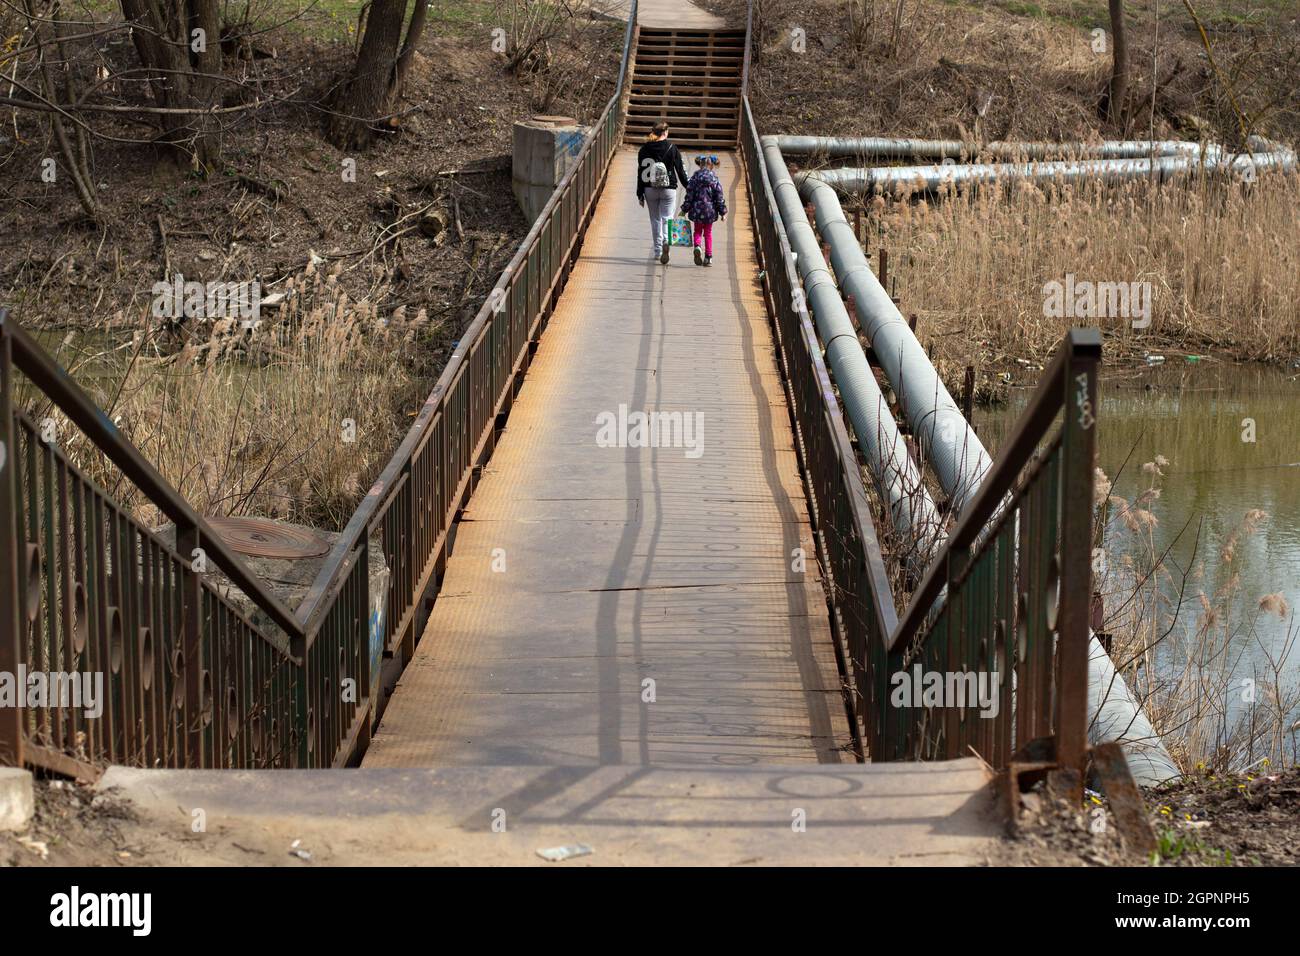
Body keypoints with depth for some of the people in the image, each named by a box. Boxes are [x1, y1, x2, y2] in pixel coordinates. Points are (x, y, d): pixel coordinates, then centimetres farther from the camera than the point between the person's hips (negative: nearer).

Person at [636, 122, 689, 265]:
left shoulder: (644, 150, 1)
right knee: (667, 218, -1)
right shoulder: (672, 149, -5)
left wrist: (640, 194, 6)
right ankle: (666, 241, -30)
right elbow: (680, 171, -1)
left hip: (650, 189, 2)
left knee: (655, 220, 14)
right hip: (668, 189, -2)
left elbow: (640, 172, 2)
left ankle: (657, 251, 18)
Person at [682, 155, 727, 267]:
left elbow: (689, 195, -4)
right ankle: (708, 257, 9)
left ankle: (697, 246, -16)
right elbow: (719, 197, -3)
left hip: (697, 210, 0)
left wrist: (685, 209, 3)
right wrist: (723, 211, 3)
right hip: (710, 210, 0)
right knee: (708, 233, 11)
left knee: (697, 231, 14)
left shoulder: (695, 178, -4)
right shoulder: (714, 179, -4)